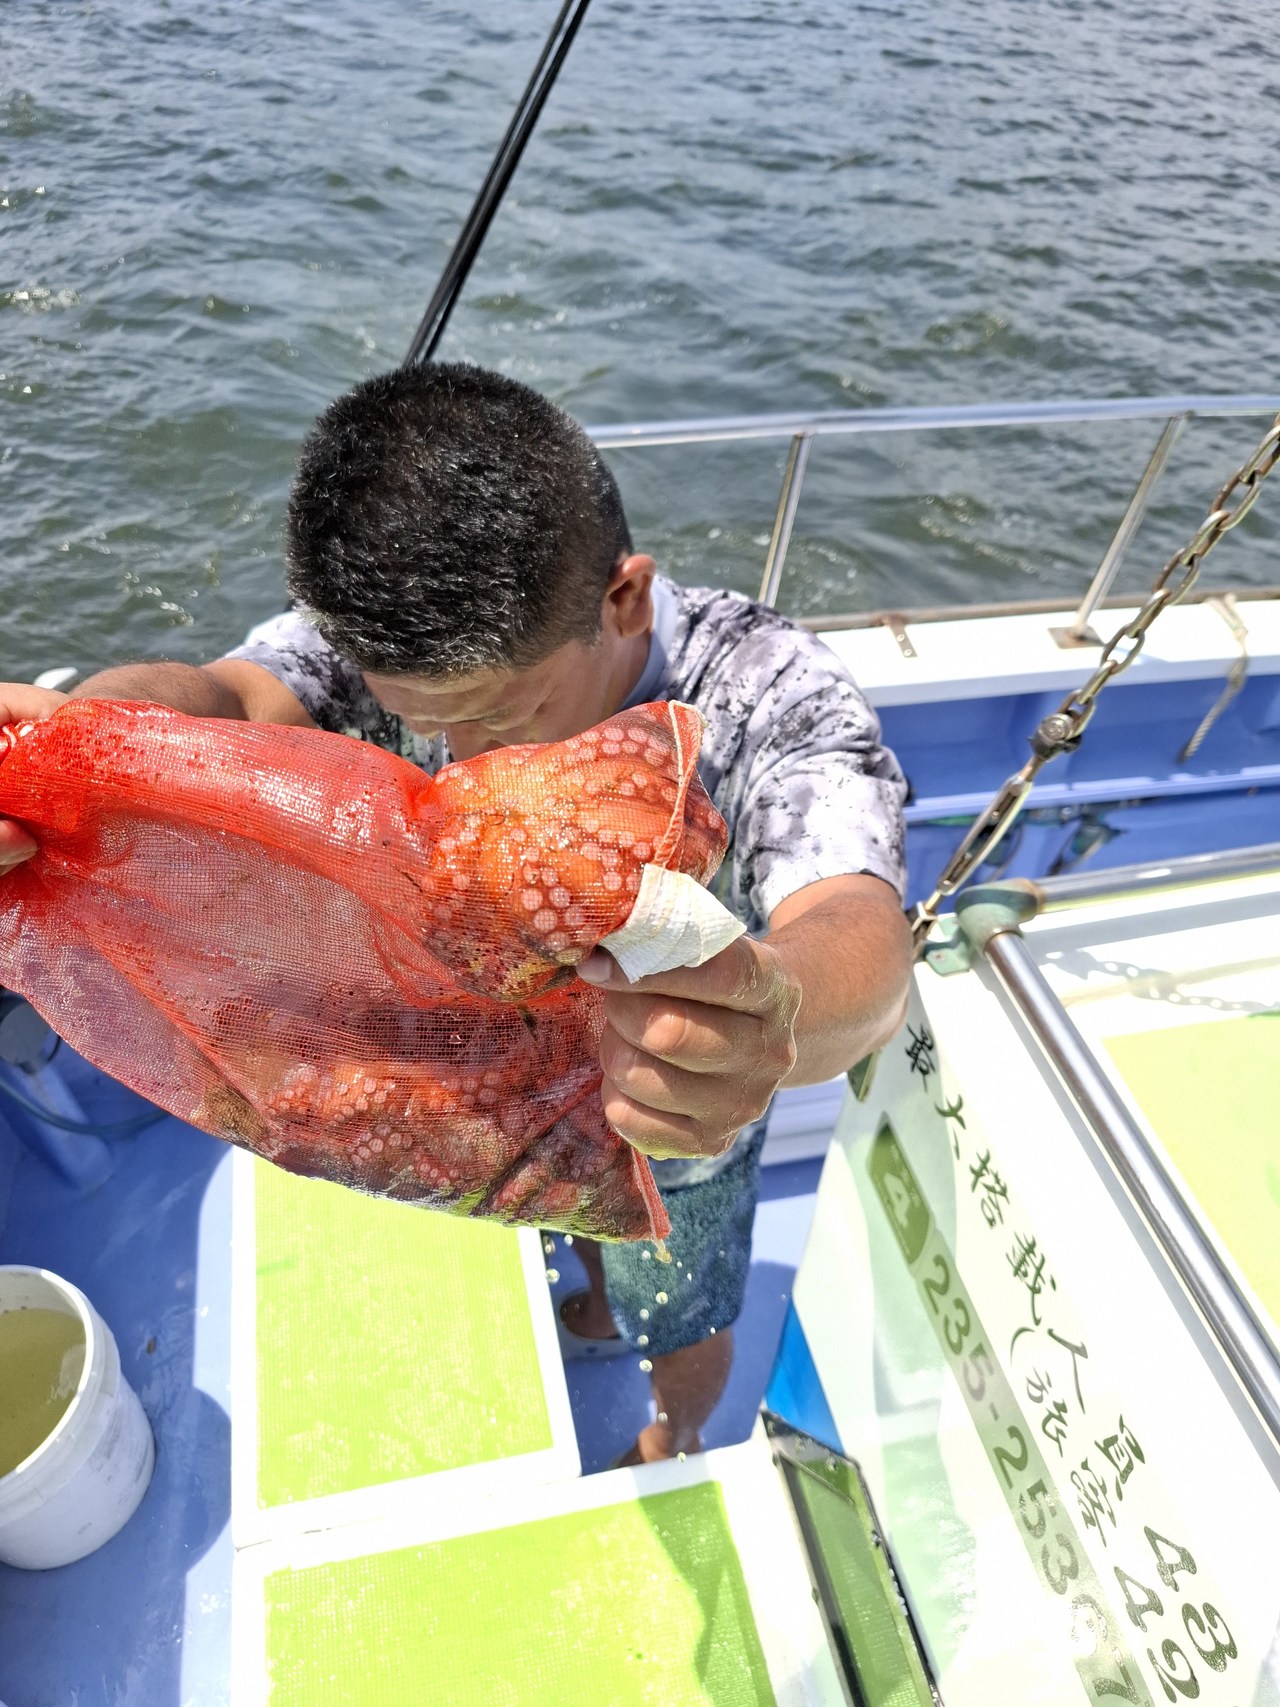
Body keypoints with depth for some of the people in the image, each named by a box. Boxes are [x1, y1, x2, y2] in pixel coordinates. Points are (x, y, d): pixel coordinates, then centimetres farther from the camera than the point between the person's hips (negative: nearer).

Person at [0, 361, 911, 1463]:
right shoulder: (398, 630, -25)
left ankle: (676, 1443, 65)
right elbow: (232, 698, -39)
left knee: (680, 1323, 27)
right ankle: (604, 1306, 74)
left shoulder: (771, 694, -38)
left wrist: (781, 1017, -75)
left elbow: (861, 939, -52)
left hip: (680, 1122, -3)